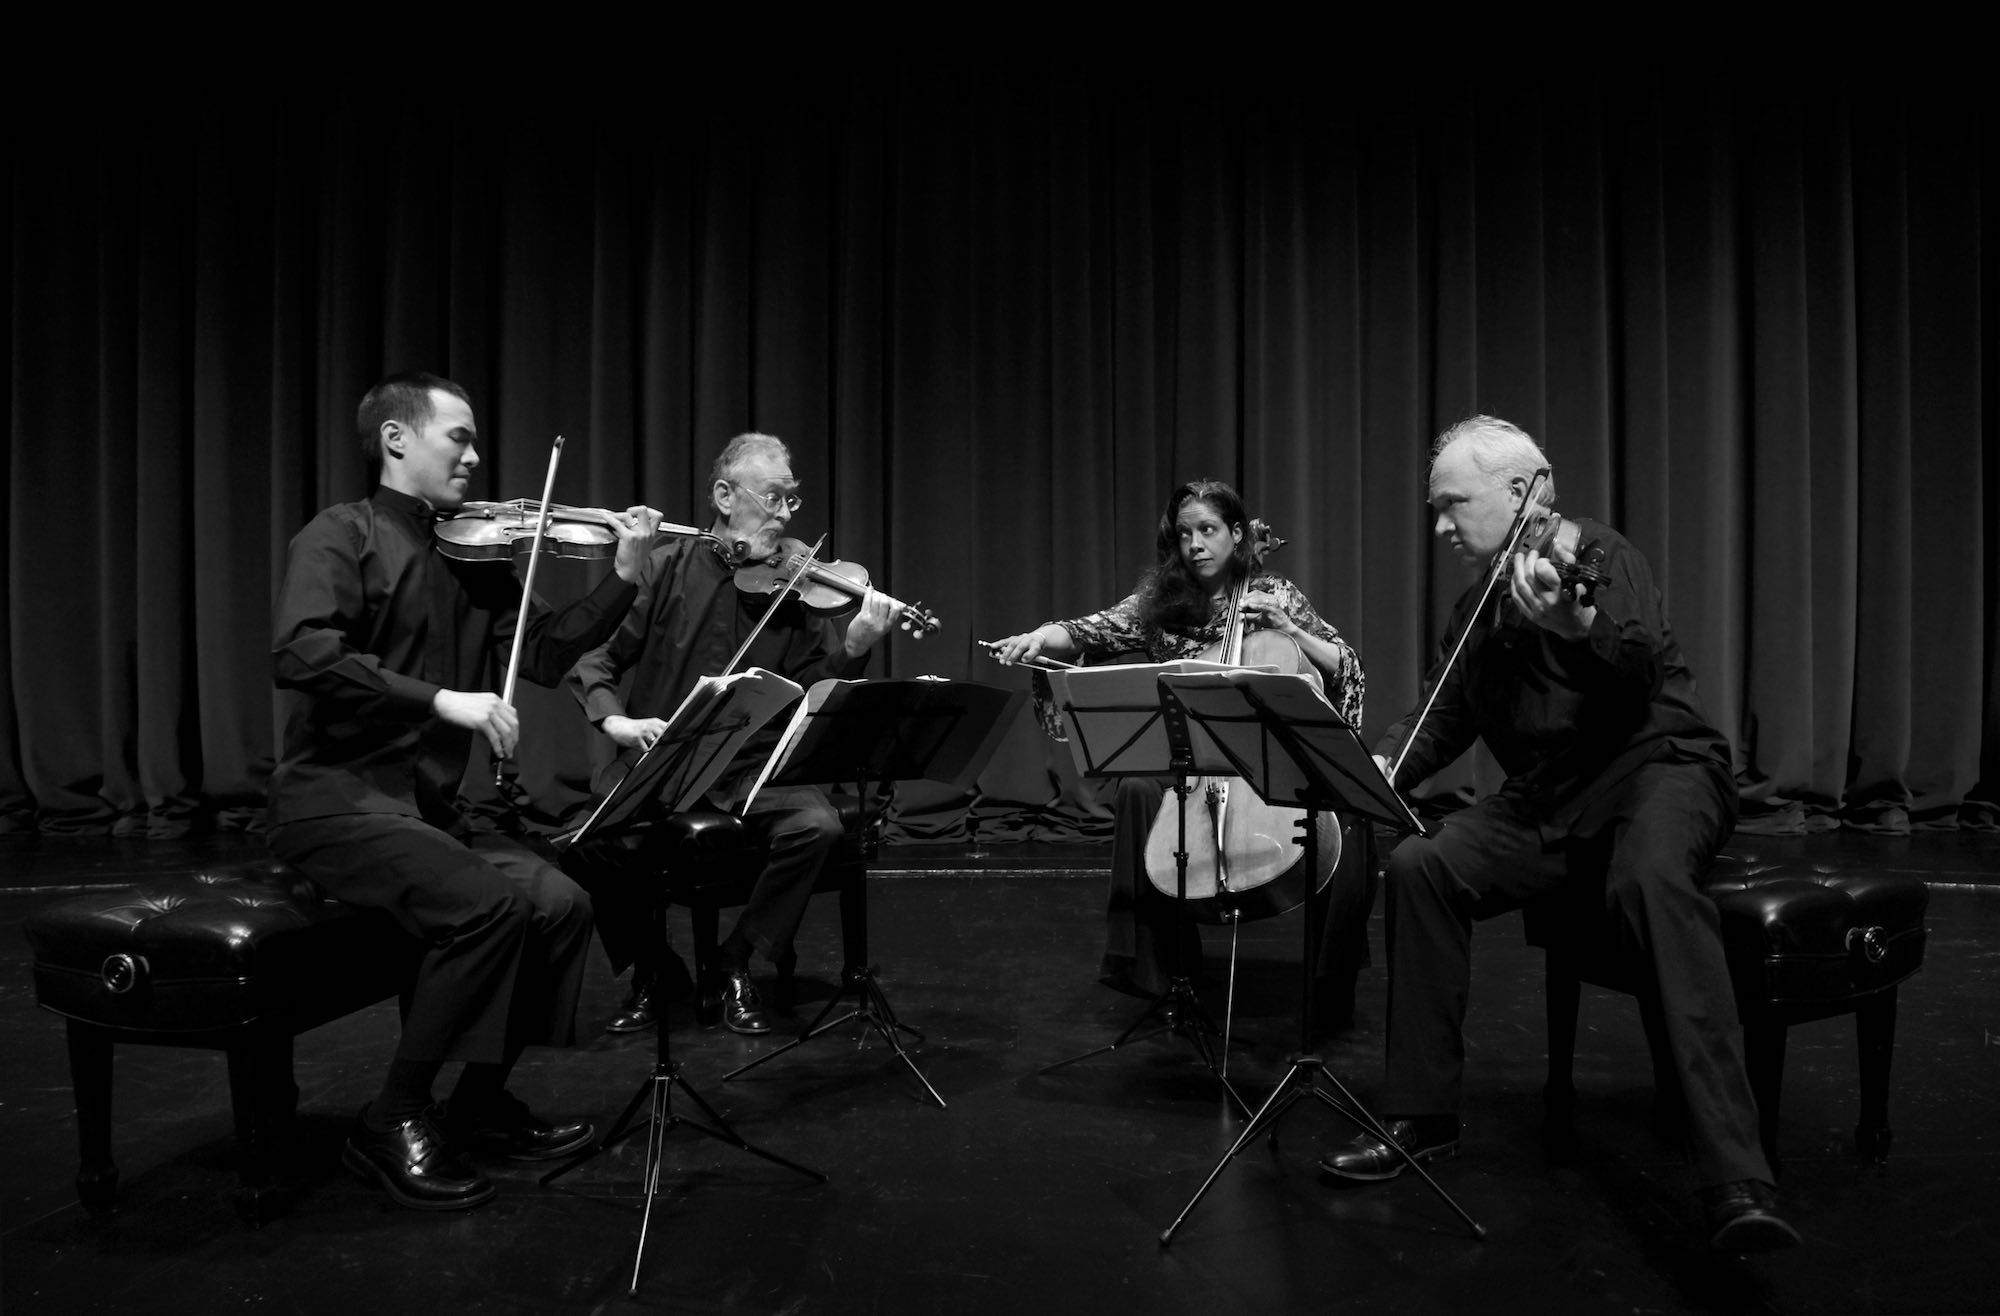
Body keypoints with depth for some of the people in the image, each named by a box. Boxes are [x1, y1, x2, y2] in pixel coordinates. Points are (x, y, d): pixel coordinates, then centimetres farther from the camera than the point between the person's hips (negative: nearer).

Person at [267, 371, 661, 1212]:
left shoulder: (469, 559, 13)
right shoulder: (342, 536, -6)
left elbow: (542, 654, 4)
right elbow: (299, 655, -23)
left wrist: (625, 576, -5)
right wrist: (443, 699, -27)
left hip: (428, 800, 7)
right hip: (334, 795, -7)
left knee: (558, 903, -11)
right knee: (487, 904, -27)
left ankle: (481, 1099, 8)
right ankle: (393, 1123, -9)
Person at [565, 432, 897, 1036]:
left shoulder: (797, 586, 3)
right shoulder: (668, 568, 2)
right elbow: (594, 656, 3)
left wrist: (854, 650, -22)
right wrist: (614, 719, -16)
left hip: (756, 770, 1)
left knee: (818, 825, -28)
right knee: (593, 840, -27)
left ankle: (732, 968, -3)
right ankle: (654, 968, 5)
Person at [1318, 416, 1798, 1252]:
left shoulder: (1594, 553, -6)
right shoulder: (1480, 605, 14)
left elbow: (1639, 664, -24)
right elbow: (1445, 714, 15)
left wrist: (1576, 626, -47)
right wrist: (1383, 764, -6)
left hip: (1655, 767, -6)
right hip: (1543, 800, 6)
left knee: (1651, 879, -39)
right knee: (1420, 866, -19)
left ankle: (1736, 1182, -41)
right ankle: (1421, 1116, -7)